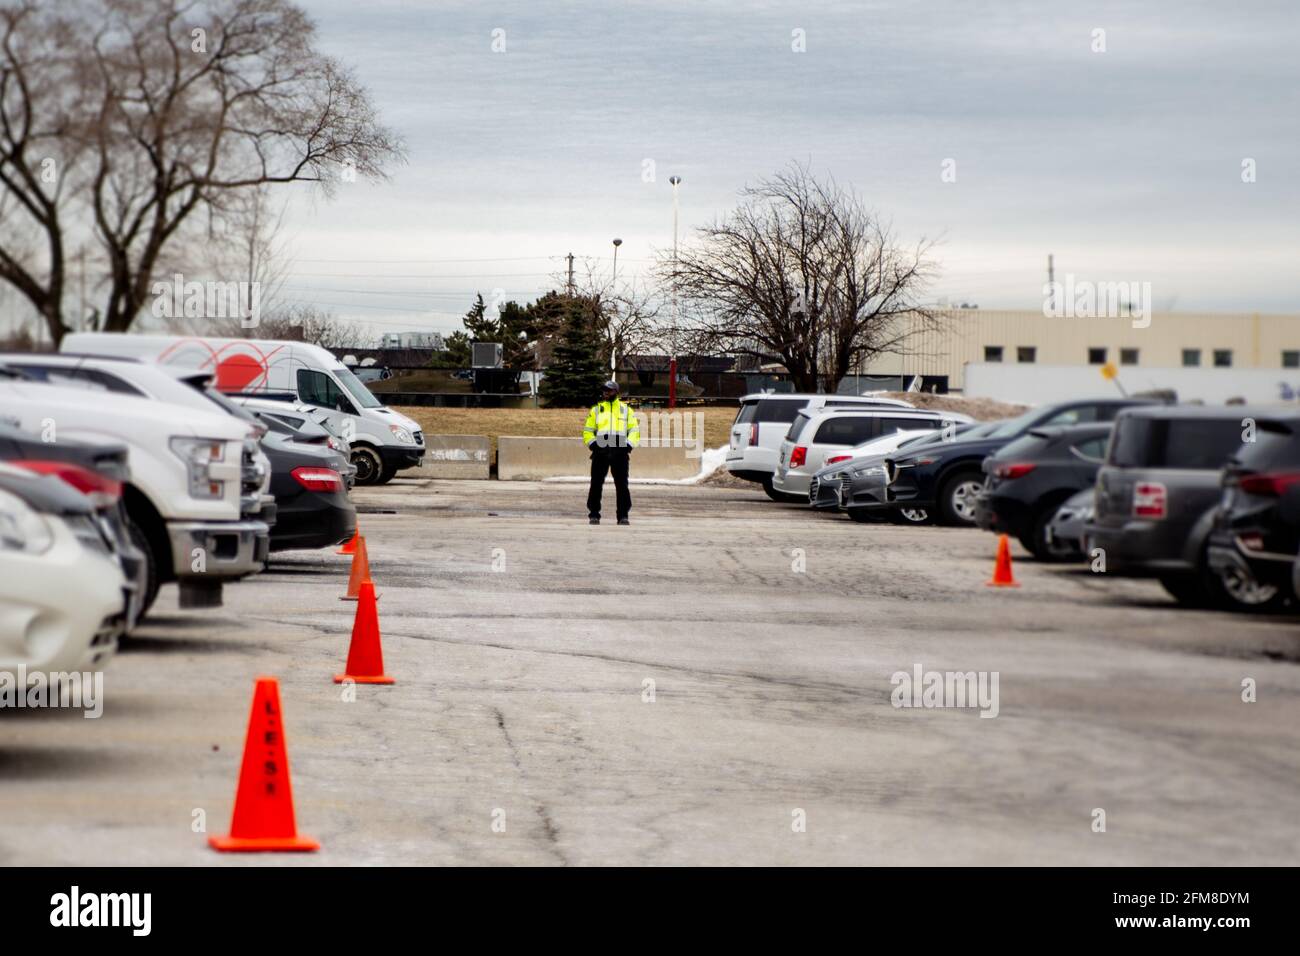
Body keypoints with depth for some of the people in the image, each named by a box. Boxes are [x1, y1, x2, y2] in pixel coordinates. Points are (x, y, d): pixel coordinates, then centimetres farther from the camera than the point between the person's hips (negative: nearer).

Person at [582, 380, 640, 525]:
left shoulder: (626, 410, 13)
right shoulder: (596, 410, 14)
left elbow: (635, 430, 10)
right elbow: (587, 431, 13)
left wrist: (629, 446, -5)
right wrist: (593, 445, -4)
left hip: (620, 451, -1)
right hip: (600, 451, 1)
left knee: (622, 485, -3)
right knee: (596, 484, -1)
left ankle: (623, 516, 2)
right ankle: (594, 515, 6)